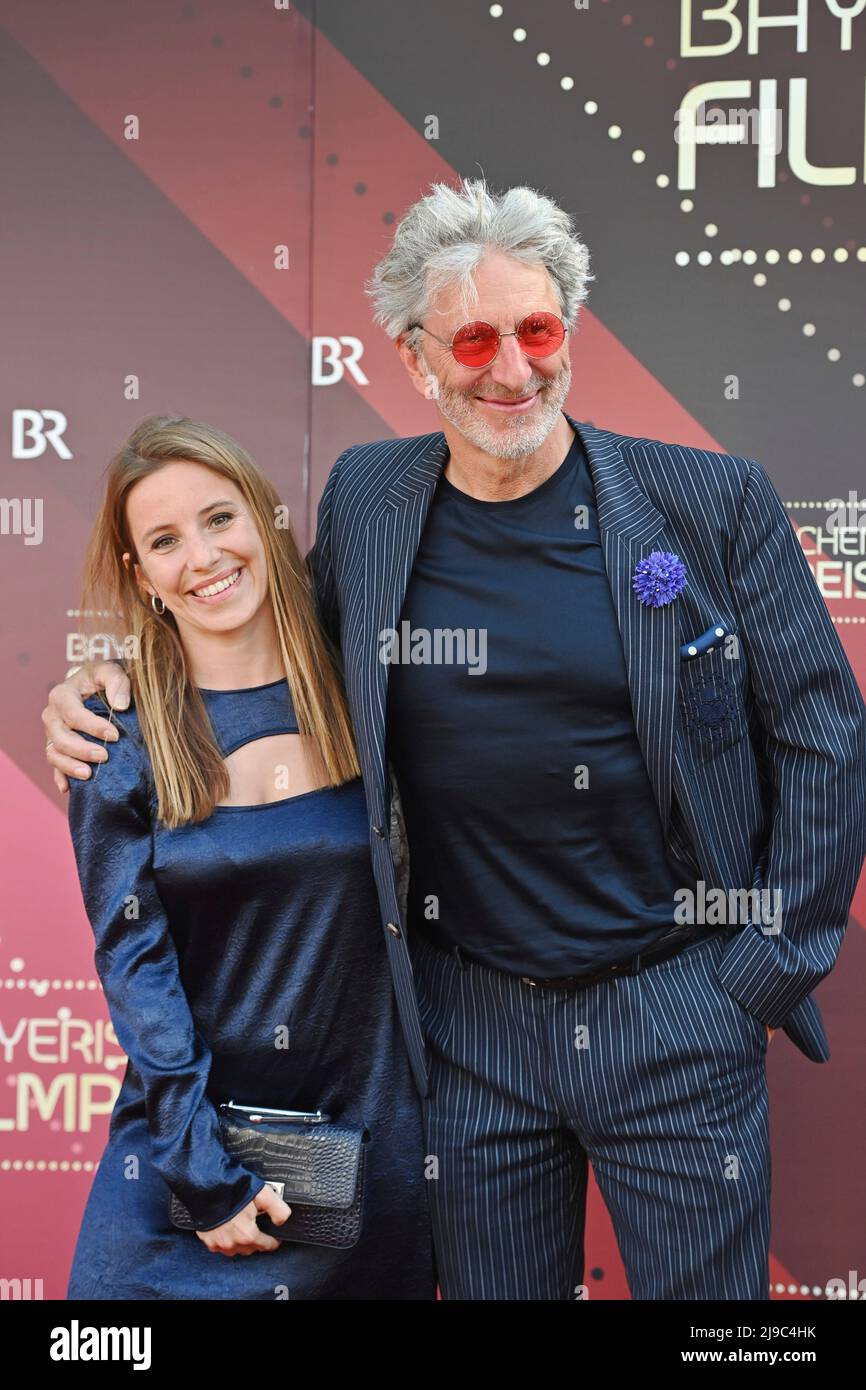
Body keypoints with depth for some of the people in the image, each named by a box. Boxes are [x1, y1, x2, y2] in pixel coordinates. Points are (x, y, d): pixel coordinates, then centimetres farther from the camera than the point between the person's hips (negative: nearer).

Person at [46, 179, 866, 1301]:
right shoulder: (366, 498, 0)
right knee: (495, 1288, 17)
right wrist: (105, 695, 2)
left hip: (676, 1010, -2)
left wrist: (770, 968, -4)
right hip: (470, 1023, 2)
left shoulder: (715, 501, -7)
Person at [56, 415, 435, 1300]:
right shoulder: (121, 734, -5)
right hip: (185, 1146, 0)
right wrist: (210, 1175, -11)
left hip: (374, 1142, 1)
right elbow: (133, 960, -7)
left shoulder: (358, 695, -3)